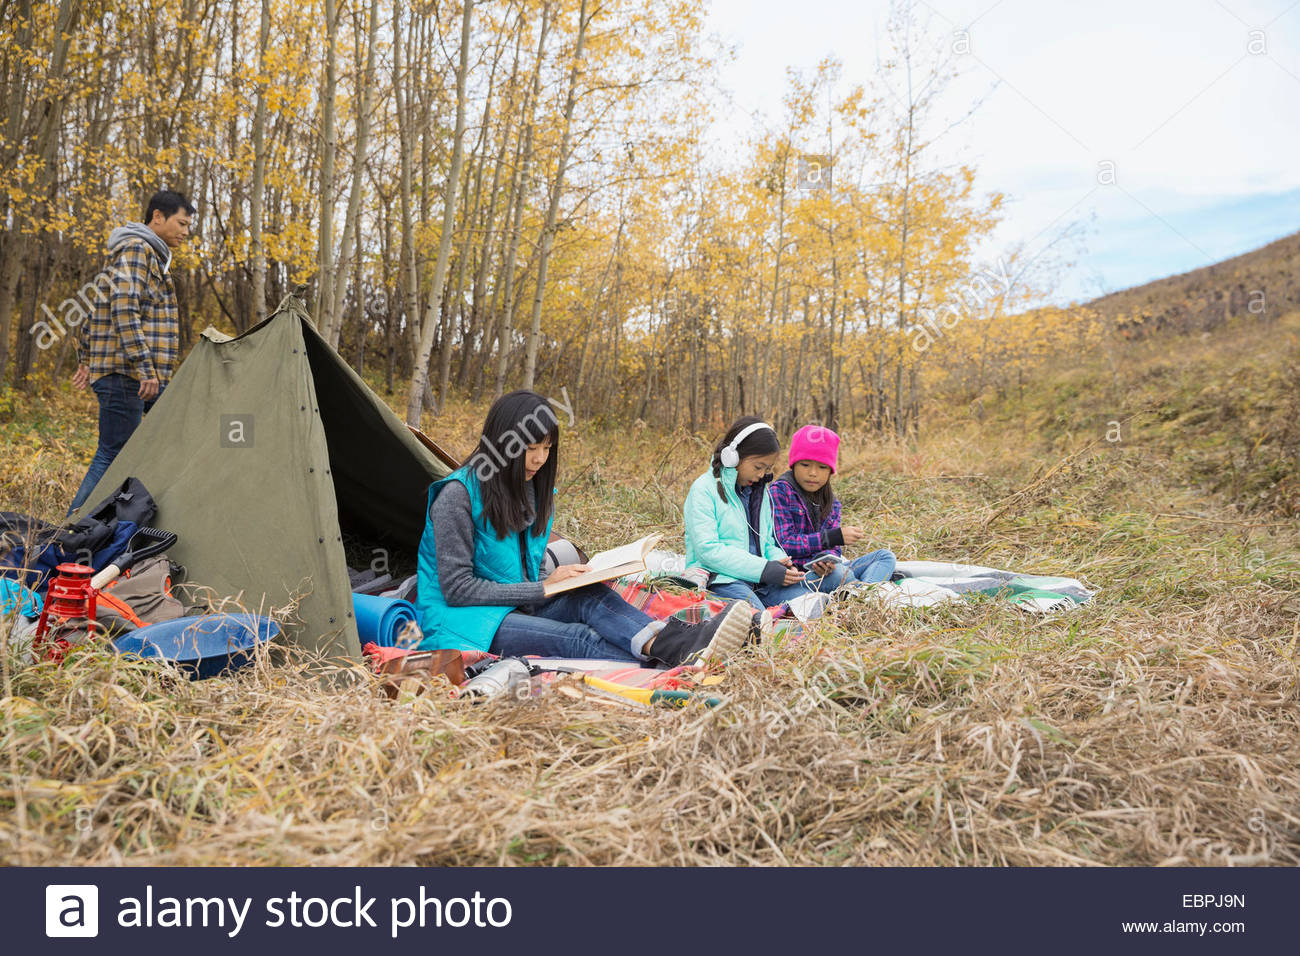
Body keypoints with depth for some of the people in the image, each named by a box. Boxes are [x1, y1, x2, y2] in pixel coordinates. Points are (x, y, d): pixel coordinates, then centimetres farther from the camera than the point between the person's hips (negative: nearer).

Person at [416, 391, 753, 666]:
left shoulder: (534, 492, 12)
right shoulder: (458, 494, -14)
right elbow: (457, 587, -17)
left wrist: (568, 579, -4)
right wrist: (543, 588, -16)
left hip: (517, 609, 6)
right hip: (459, 619, -6)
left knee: (591, 597, -26)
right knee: (576, 638, -32)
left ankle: (674, 644, -53)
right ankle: (673, 673, -54)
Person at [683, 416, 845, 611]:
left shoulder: (760, 491, 20)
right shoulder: (704, 489, -5)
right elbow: (708, 550, -14)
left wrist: (780, 562, -3)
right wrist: (764, 569, -18)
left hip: (759, 580, 6)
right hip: (721, 578, -6)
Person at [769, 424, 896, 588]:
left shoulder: (832, 502, 15)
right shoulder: (780, 491, -5)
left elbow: (835, 548, 5)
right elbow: (784, 544, -14)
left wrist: (828, 561, -22)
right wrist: (835, 537, -21)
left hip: (826, 571, 7)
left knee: (885, 556, -3)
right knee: (837, 572, -36)